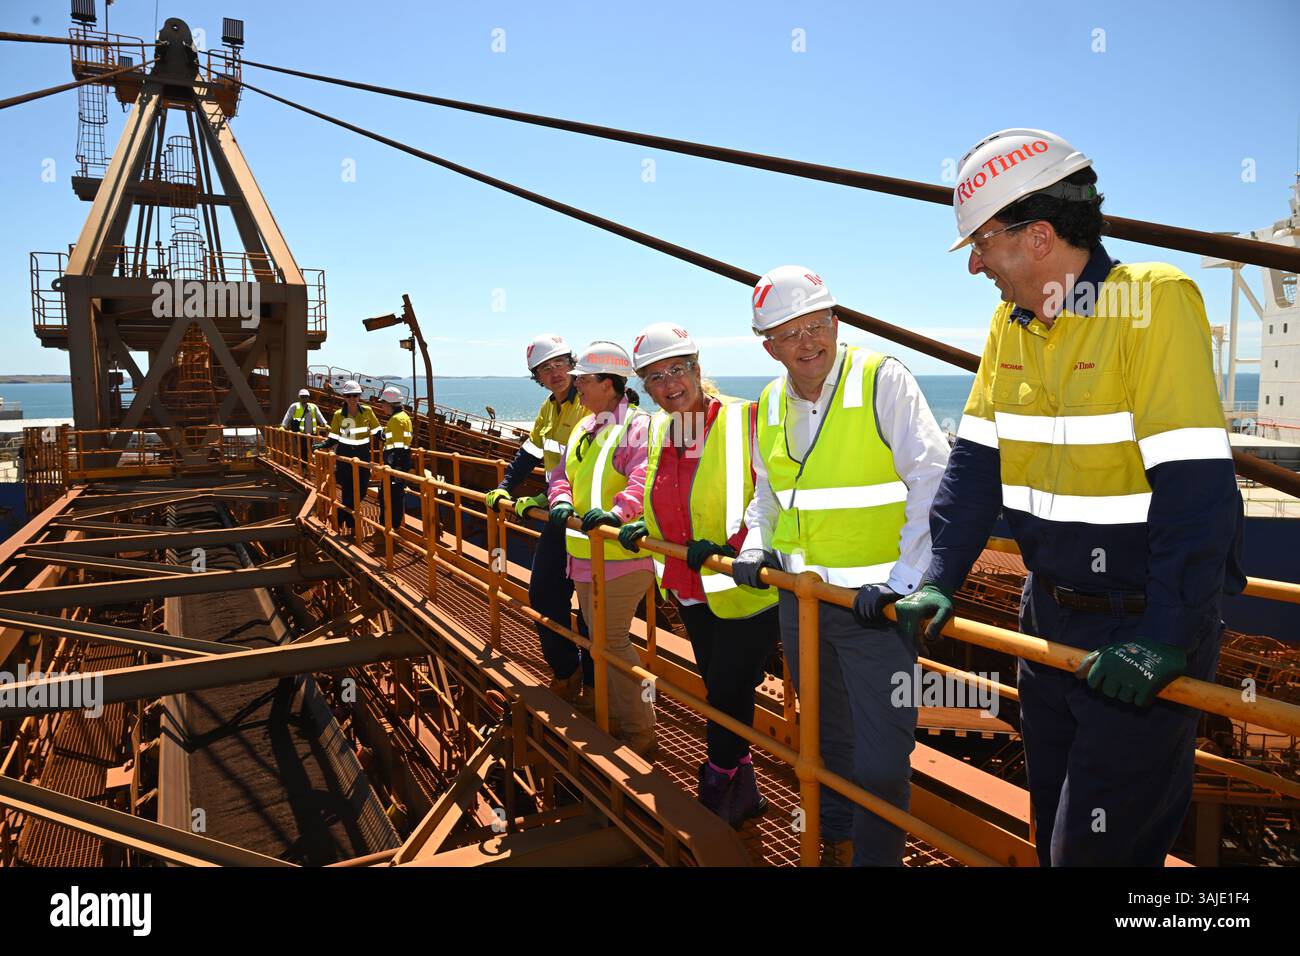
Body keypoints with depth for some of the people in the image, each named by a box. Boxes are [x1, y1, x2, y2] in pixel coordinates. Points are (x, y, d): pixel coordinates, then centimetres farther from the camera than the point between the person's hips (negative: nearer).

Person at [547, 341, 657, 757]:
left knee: (613, 640, -6)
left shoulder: (638, 425, -13)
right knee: (600, 639, 18)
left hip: (623, 554, -9)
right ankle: (614, 718, 35)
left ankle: (640, 734, 8)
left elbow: (643, 477, -26)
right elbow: (562, 473, 13)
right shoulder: (584, 428, 15)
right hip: (585, 552, 9)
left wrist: (617, 510, -40)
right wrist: (561, 501, -8)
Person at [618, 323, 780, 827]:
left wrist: (731, 544, -23)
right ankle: (742, 792, 38)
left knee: (726, 696, 1)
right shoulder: (659, 430, 5)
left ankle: (716, 795, 23)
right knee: (721, 692, 19)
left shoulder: (744, 419, -16)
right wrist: (644, 526, 6)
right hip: (691, 591, 7)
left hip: (746, 589, -7)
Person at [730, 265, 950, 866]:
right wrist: (755, 546, 4)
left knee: (881, 756, -3)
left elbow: (933, 484, -15)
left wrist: (905, 580, -21)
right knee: (827, 738, 22)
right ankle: (833, 843, 43)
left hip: (874, 602, -6)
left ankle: (876, 856, 19)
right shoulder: (770, 405, 8)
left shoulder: (882, 380, -11)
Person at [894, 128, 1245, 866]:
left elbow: (1196, 481, -24)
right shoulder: (1012, 323, 5)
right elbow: (977, 459, 6)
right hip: (1050, 616, 7)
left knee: (1101, 844, 2)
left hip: (1143, 626, -7)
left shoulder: (1156, 300, -18)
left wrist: (1164, 638, -26)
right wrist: (940, 581, -1)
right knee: (1054, 828, 20)